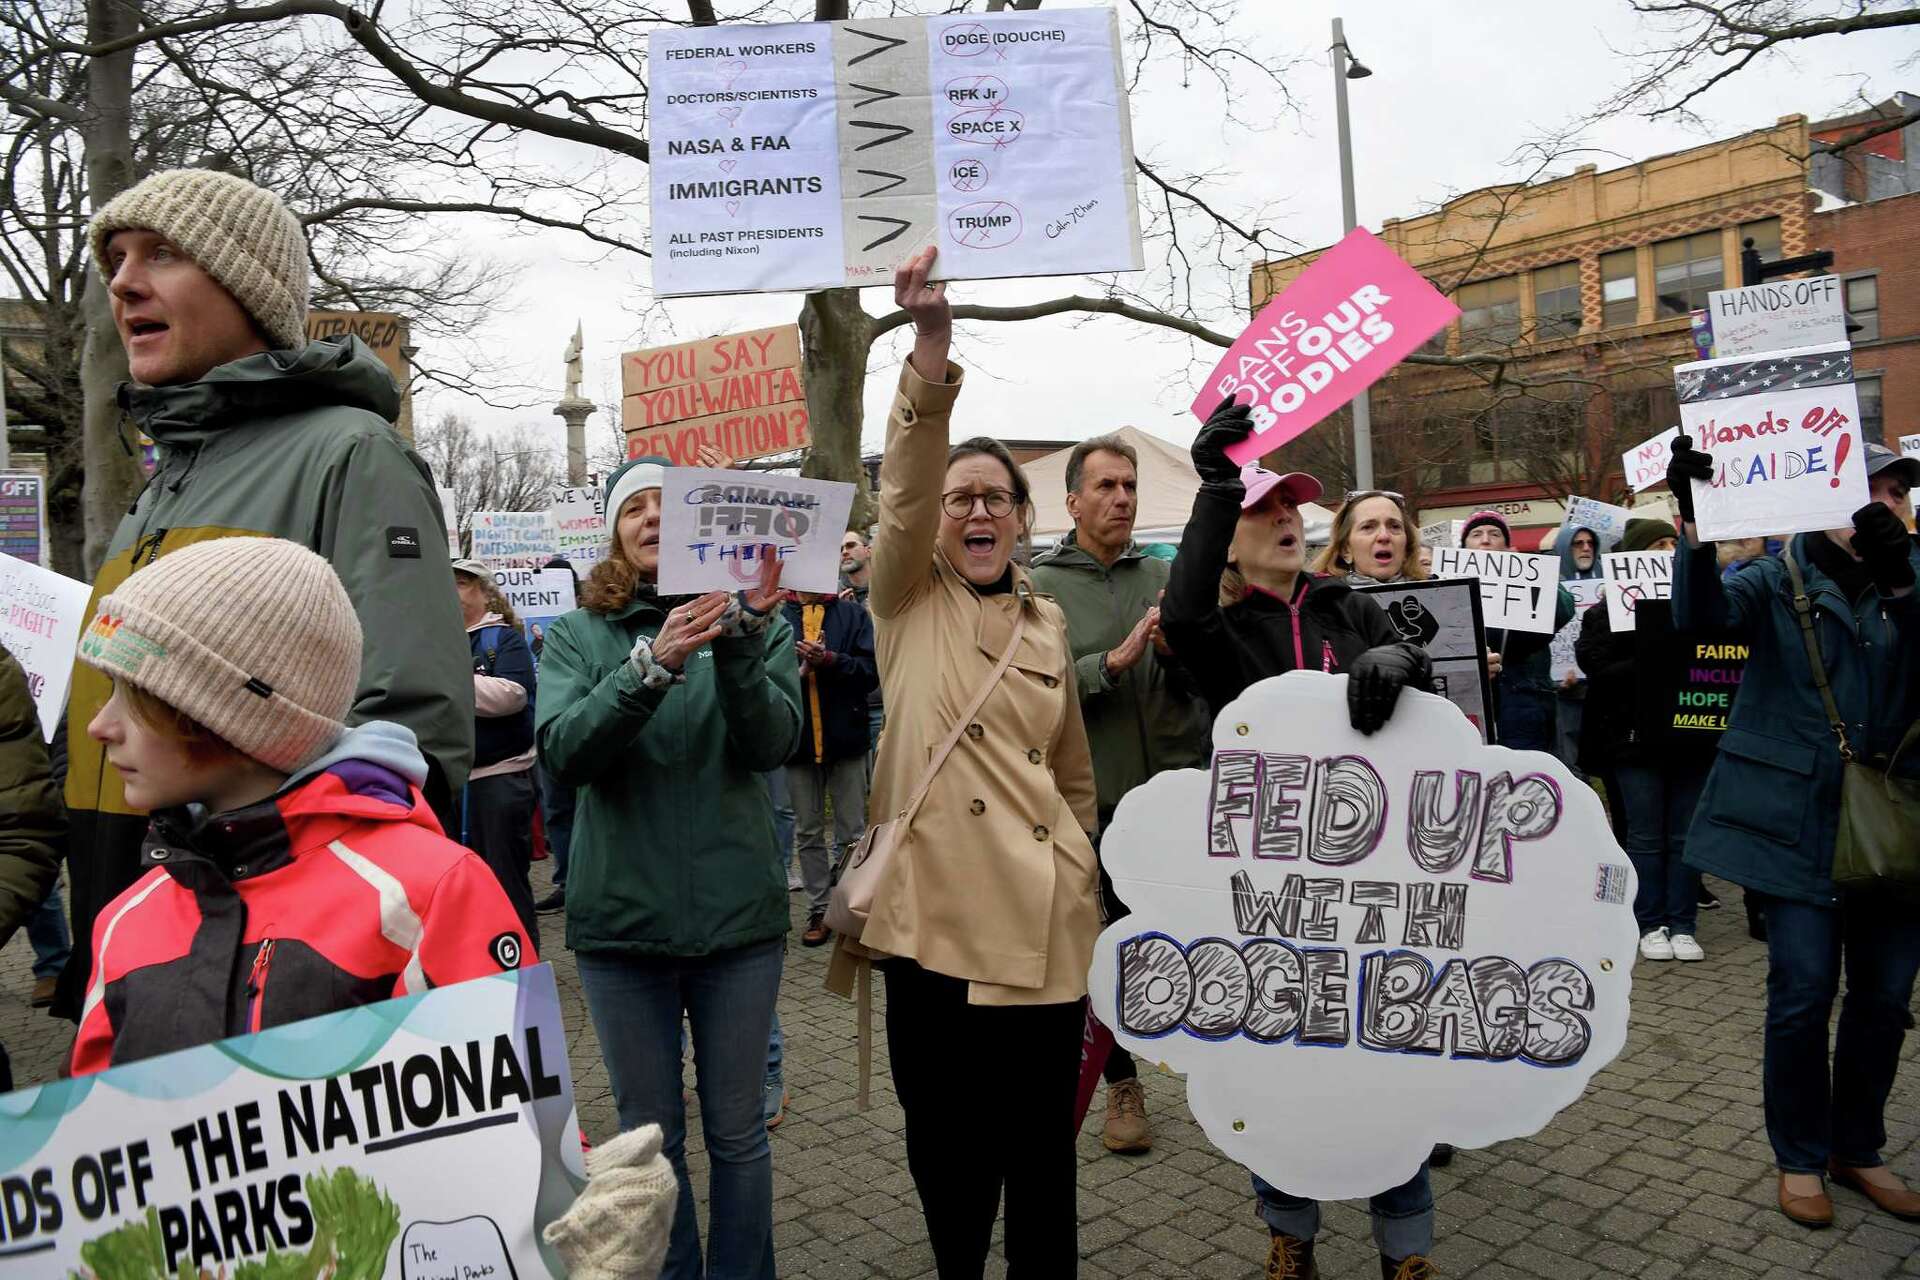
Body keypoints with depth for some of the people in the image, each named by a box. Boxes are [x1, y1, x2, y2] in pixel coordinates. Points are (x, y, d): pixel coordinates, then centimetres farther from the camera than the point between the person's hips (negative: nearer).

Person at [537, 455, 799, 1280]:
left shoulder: (755, 625, 1)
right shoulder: (576, 637, 2)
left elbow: (772, 744, -13)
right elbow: (562, 753, -15)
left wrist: (737, 644, -29)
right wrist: (653, 665, -28)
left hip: (737, 914, 0)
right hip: (623, 919, 1)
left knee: (737, 1134, 12)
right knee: (649, 1138, 14)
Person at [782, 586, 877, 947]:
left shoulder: (853, 615, 2)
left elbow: (871, 669, -7)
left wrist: (829, 659, -20)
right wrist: (799, 669, -17)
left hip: (845, 740, -1)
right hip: (798, 741, 1)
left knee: (852, 832, 4)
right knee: (808, 833, 11)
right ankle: (818, 910, 22)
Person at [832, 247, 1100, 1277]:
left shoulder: (1047, 624, 12)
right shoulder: (908, 602, 3)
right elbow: (903, 485, -15)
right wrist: (931, 343, -28)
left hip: (1045, 926, 3)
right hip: (933, 920, -2)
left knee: (1041, 1146, 10)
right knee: (947, 1143, 10)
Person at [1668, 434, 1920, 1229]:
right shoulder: (1781, 581, 0)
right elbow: (1702, 614, -19)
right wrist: (1696, 521, -32)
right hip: (1799, 816, -4)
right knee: (1804, 992, -2)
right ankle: (1800, 1157, 17)